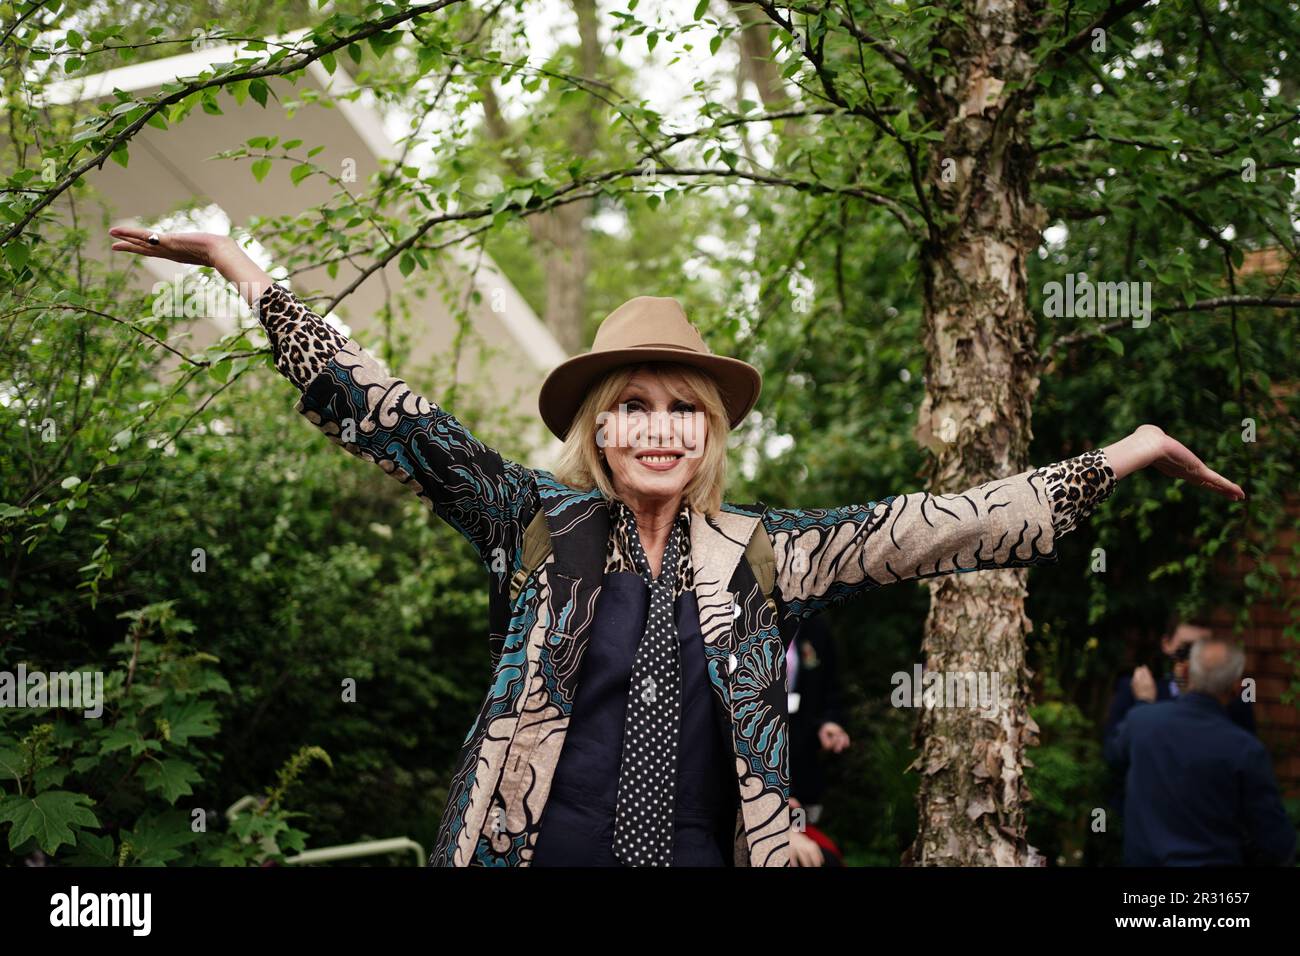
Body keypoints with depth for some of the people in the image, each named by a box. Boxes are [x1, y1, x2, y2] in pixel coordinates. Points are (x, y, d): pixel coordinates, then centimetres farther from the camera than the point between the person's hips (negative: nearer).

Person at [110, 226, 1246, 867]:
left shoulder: (764, 554, 5)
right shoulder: (540, 525, 1)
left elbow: (927, 527, 4)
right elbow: (391, 418, -1)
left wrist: (1123, 456, 3)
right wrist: (239, 266, -3)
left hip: (709, 854, 2)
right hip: (536, 849, -1)